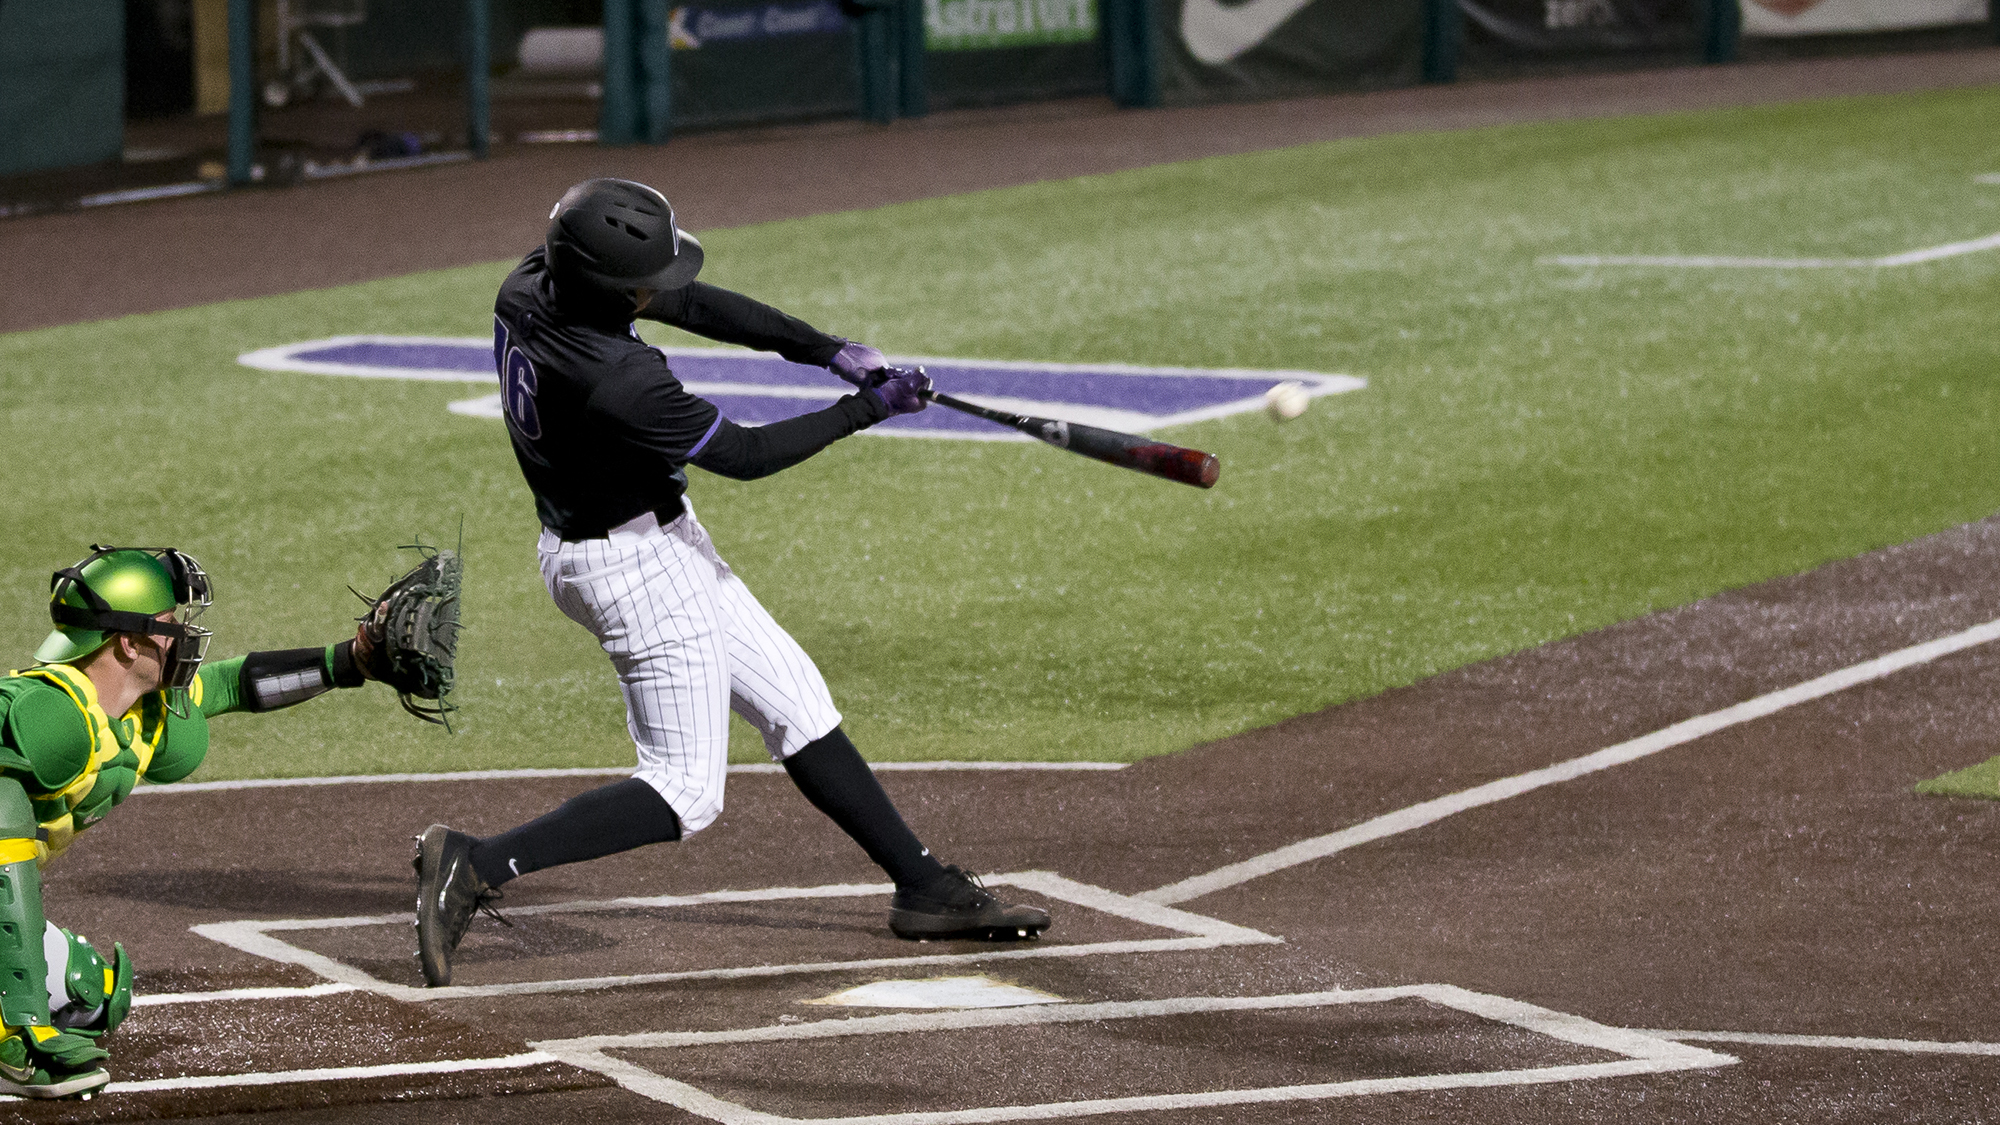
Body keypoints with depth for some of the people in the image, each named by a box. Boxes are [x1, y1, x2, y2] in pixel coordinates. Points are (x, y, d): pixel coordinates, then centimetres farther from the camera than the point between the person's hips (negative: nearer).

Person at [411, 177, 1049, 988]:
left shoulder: (530, 284, -9)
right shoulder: (619, 384, -34)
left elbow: (695, 306, 1)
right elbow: (745, 454, -20)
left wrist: (825, 348, -4)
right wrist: (865, 410, -10)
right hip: (640, 565, -10)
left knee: (797, 703, 16)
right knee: (685, 793, -3)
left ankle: (925, 889, 24)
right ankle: (480, 864, -10)